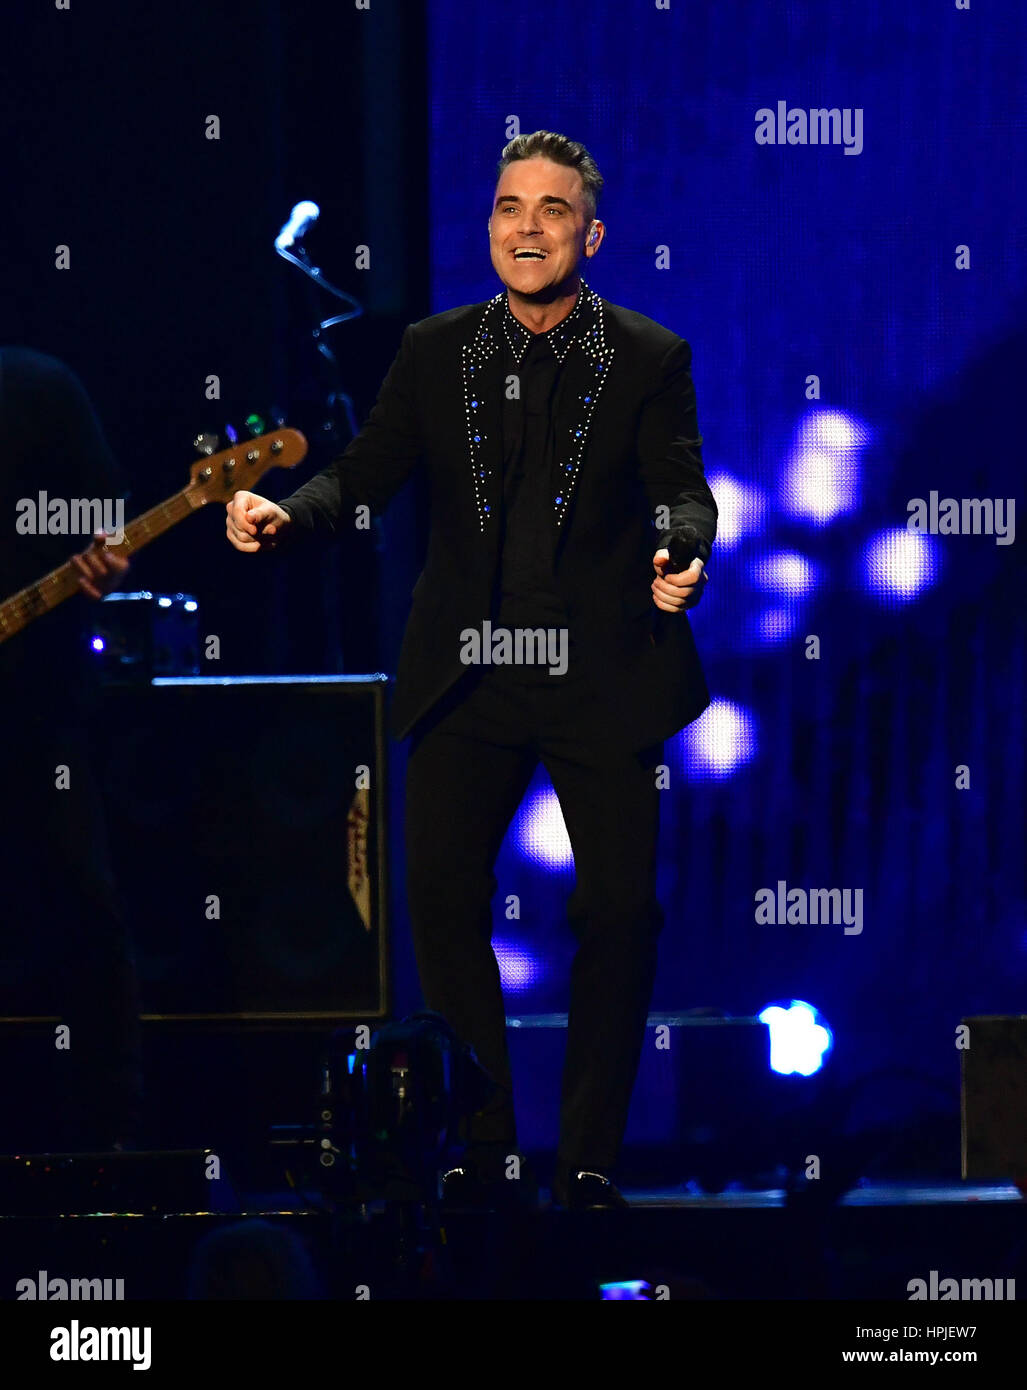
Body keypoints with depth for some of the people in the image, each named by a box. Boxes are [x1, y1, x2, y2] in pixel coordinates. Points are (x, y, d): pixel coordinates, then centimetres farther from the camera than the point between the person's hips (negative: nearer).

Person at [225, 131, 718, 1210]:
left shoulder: (649, 361, 2)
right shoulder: (435, 353, 8)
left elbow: (681, 488, -7)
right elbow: (365, 473, 6)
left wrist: (681, 551, -29)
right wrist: (285, 515, -14)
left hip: (600, 677, -2)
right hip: (468, 677, 2)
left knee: (618, 909, -1)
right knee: (442, 896, 0)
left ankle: (589, 1154, 11)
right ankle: (480, 1140, 13)